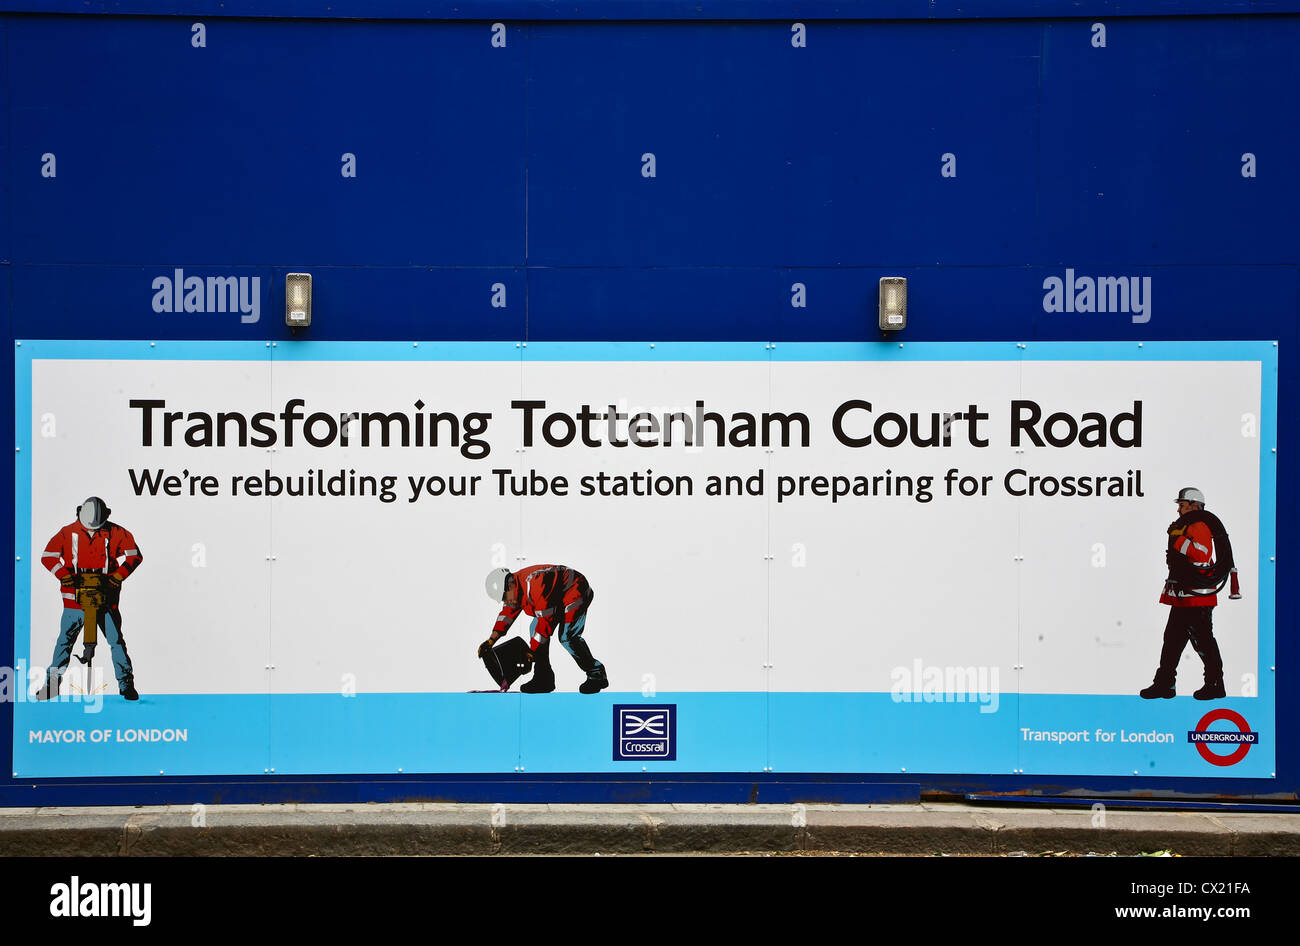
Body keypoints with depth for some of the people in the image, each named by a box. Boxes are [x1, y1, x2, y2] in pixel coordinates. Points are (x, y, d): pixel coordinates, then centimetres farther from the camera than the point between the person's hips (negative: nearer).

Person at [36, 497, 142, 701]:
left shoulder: (116, 533, 1)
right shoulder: (68, 533, 1)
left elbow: (134, 556, 2)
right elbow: (48, 556, 1)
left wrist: (115, 578, -8)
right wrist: (67, 577, -10)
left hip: (106, 598, 0)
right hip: (75, 597, 0)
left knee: (116, 640, -2)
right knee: (65, 640, 2)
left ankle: (126, 684, 7)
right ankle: (52, 684, 13)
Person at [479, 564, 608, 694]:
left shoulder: (536, 585, -34)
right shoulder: (515, 588, -4)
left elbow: (546, 621, -32)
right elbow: (508, 613, 6)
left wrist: (532, 651, -27)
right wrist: (491, 640, -4)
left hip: (577, 592, -10)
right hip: (557, 599, 10)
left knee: (567, 637, -20)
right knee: (536, 630, 1)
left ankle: (597, 675, -5)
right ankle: (543, 679, 6)